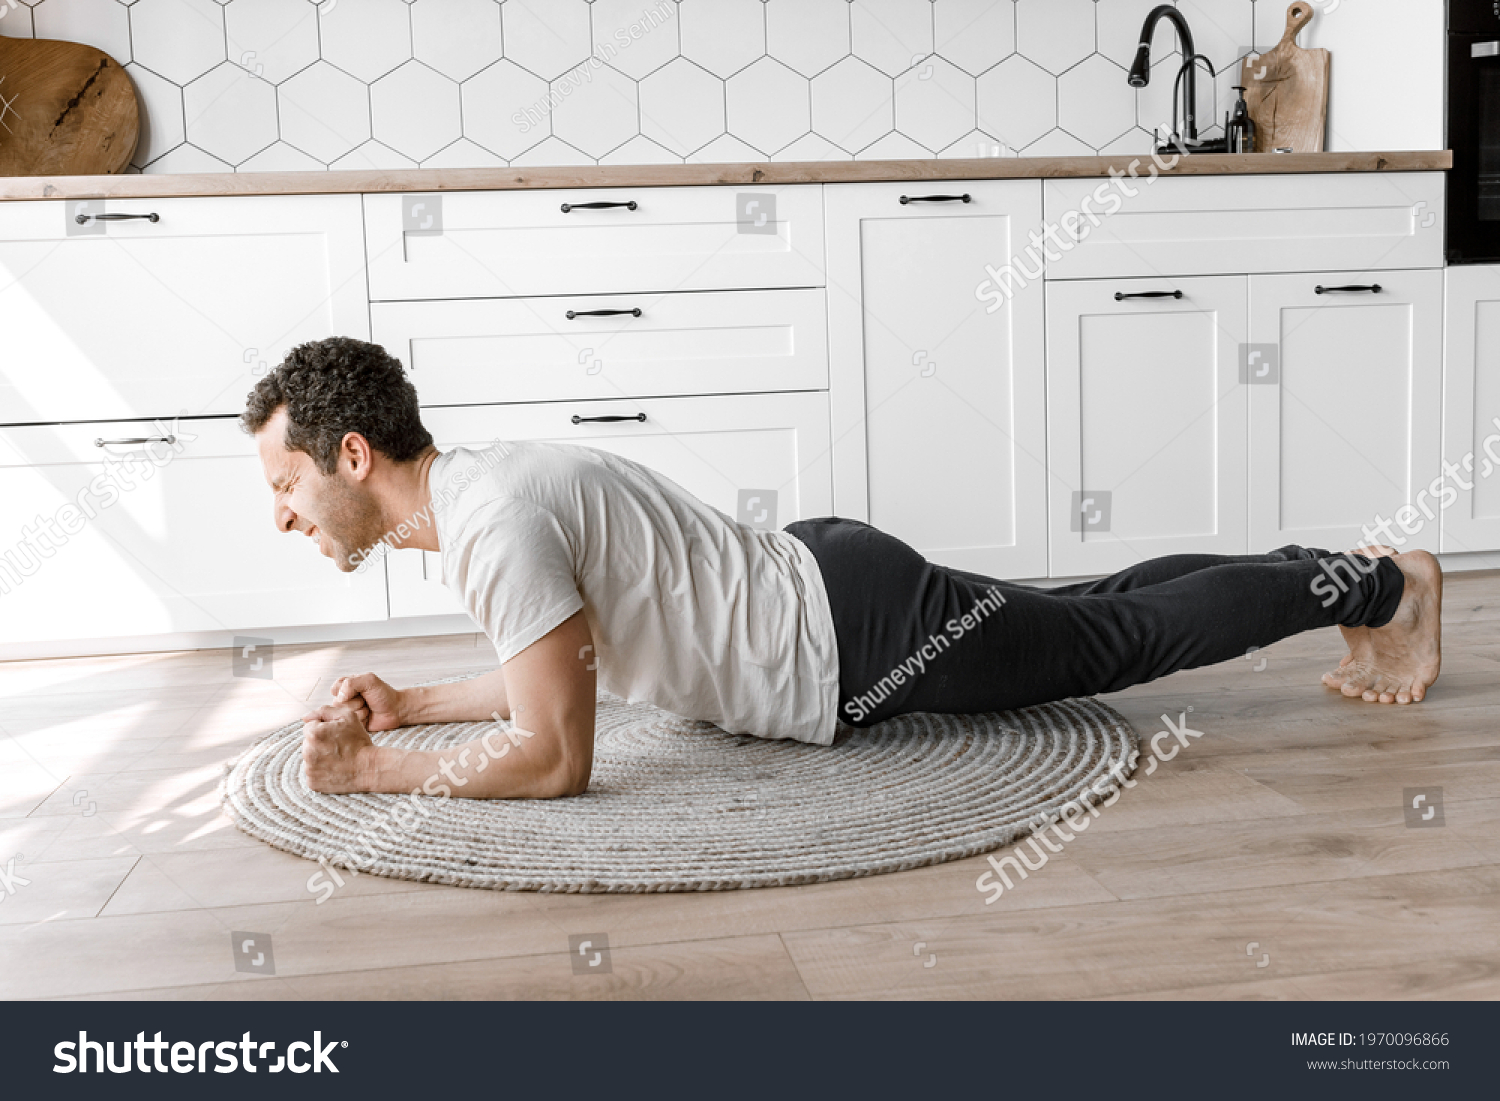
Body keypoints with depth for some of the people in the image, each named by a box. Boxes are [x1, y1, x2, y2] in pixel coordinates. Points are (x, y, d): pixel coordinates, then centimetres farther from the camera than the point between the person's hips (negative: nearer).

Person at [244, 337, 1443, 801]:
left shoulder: (494, 524, -26)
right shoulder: (477, 481, 5)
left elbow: (555, 756, -27)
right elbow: (552, 668, 17)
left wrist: (374, 768, -18)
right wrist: (406, 702, 8)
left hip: (862, 641, -8)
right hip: (817, 581, 8)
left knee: (1128, 636, 9)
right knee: (1094, 615, 22)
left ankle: (1382, 581, 27)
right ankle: (1347, 576, 38)